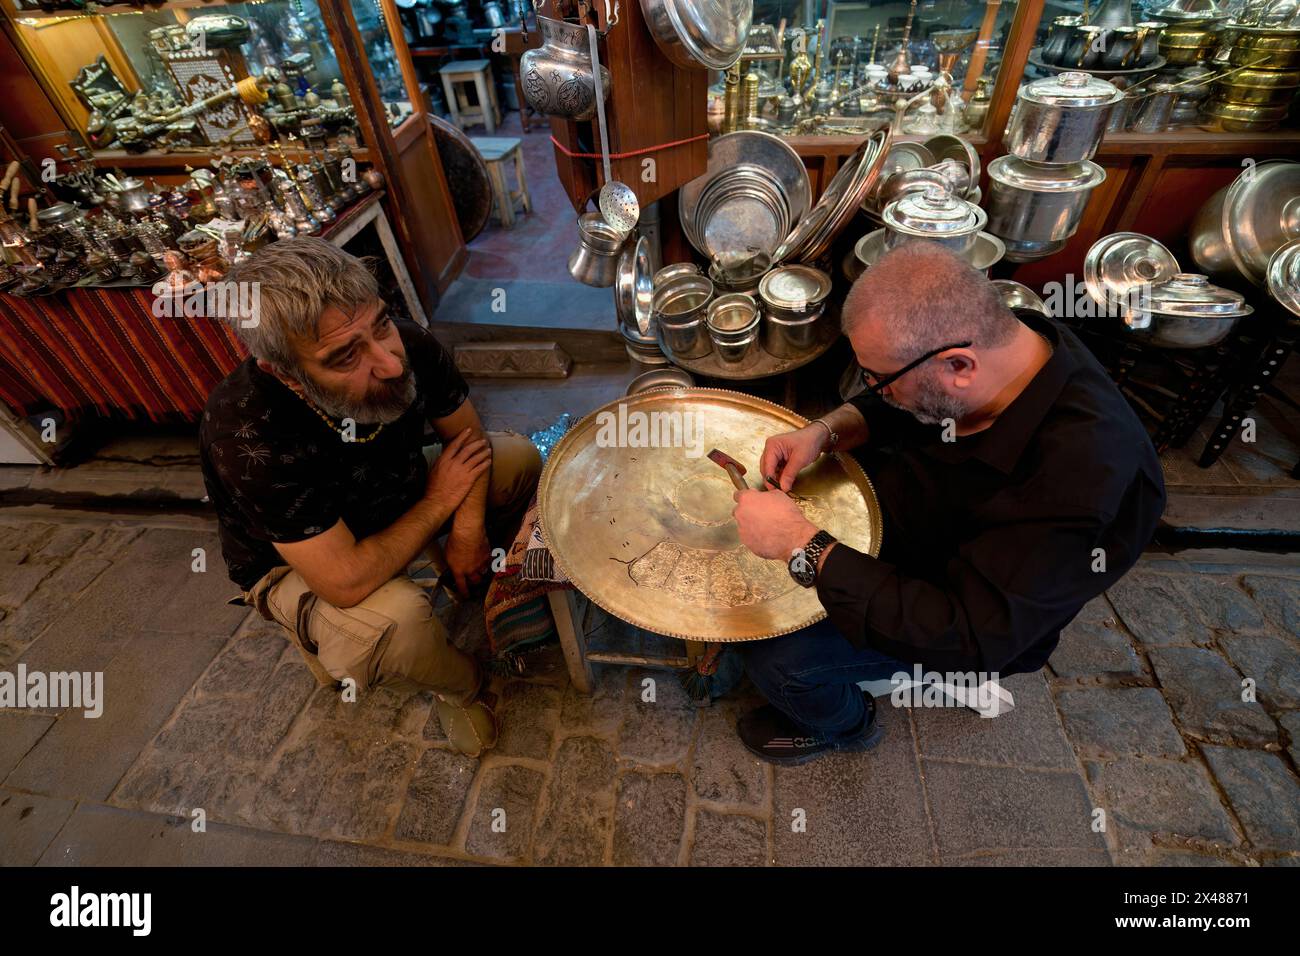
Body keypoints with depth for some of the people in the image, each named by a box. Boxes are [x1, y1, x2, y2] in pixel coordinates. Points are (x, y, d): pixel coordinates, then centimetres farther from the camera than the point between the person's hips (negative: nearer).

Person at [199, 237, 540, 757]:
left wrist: (468, 524, -23)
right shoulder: (247, 436, -40)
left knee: (519, 457, -5)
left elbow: (467, 433, -9)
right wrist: (440, 500, -27)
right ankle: (461, 689, 2)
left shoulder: (406, 344, -26)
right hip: (295, 563, -5)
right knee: (398, 617, -36)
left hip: (398, 493, 5)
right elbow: (346, 583, -38)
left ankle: (481, 582, 18)